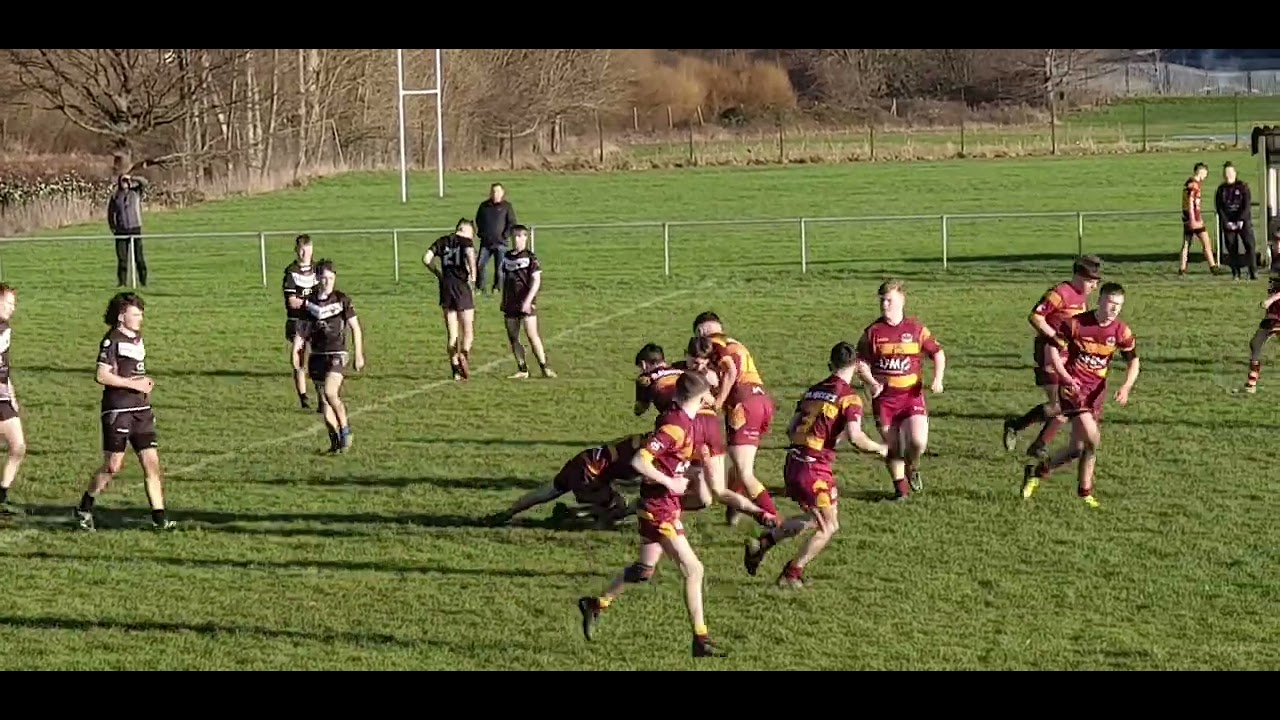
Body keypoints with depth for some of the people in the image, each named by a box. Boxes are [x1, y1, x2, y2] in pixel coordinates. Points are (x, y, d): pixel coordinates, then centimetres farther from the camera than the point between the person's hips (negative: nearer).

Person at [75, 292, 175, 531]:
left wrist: (146, 383, 10)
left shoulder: (138, 339, 15)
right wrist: (133, 383, -16)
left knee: (151, 461, 0)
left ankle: (159, 517, 1)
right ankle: (85, 508, 16)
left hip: (141, 408, 7)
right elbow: (102, 376, -16)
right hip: (117, 410, -7)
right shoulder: (112, 340, -9)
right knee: (113, 465, -3)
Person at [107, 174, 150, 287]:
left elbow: (144, 183, -9)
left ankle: (143, 282, 1)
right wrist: (113, 229, 7)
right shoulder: (115, 198, 9)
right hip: (121, 231, 1)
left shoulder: (136, 193, 6)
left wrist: (131, 178, -11)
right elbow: (110, 214, 15)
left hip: (135, 230, -1)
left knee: (139, 258, -3)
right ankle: (122, 283, 2)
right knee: (122, 259, -1)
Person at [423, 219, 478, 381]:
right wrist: (473, 275, -13)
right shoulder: (466, 241, -2)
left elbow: (426, 259, 2)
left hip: (446, 287, 4)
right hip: (462, 286, -4)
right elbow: (470, 254, -23)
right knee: (468, 329, 3)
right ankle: (464, 355, -25)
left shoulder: (442, 241, 11)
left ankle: (456, 368, 6)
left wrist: (438, 273, 12)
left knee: (452, 333, 9)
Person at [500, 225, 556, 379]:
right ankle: (522, 370, 10)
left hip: (526, 304, -6)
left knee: (532, 335, -10)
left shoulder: (530, 258, -5)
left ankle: (544, 367, -6)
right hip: (510, 304, 6)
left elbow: (536, 281, -9)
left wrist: (528, 301, -17)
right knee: (513, 337, 4)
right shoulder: (507, 257, 12)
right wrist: (503, 301, 18)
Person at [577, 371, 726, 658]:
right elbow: (639, 461, -27)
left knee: (645, 570, 19)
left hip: (666, 506, 10)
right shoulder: (675, 425, -23)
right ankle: (701, 640, -1)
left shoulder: (684, 421, 6)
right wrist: (670, 483, -21)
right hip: (659, 508, -10)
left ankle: (596, 604, 31)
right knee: (693, 569, -6)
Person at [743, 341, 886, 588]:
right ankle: (792, 574, 11)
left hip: (793, 463, 7)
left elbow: (790, 429, 14)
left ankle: (762, 543, 18)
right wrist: (879, 449, -3)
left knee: (814, 519, 26)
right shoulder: (850, 397, -8)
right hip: (815, 467, -7)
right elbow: (855, 436, -20)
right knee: (828, 526, 11)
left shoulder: (813, 390, 13)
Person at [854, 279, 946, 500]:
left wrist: (937, 380, -2)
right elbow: (861, 363, 6)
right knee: (891, 446, 4)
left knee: (918, 441, -18)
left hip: (911, 394, -1)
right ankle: (901, 487, 22)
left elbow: (937, 353, 12)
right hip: (883, 397, 1)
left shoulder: (916, 329, 2)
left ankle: (912, 467, 15)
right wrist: (872, 382, -13)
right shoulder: (872, 332, 2)